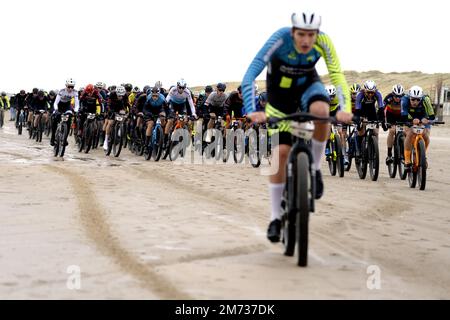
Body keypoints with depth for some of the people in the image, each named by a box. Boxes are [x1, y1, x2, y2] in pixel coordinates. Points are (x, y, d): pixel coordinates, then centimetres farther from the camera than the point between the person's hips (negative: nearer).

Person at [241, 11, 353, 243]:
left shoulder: (323, 42, -27)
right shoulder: (280, 39, -34)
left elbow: (337, 75, -30)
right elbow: (249, 77, -38)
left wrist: (345, 108, -47)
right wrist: (251, 111, -51)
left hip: (308, 84, 1)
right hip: (280, 91, -1)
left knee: (321, 110, -35)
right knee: (281, 151, -9)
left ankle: (314, 168, -11)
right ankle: (276, 218, 6)